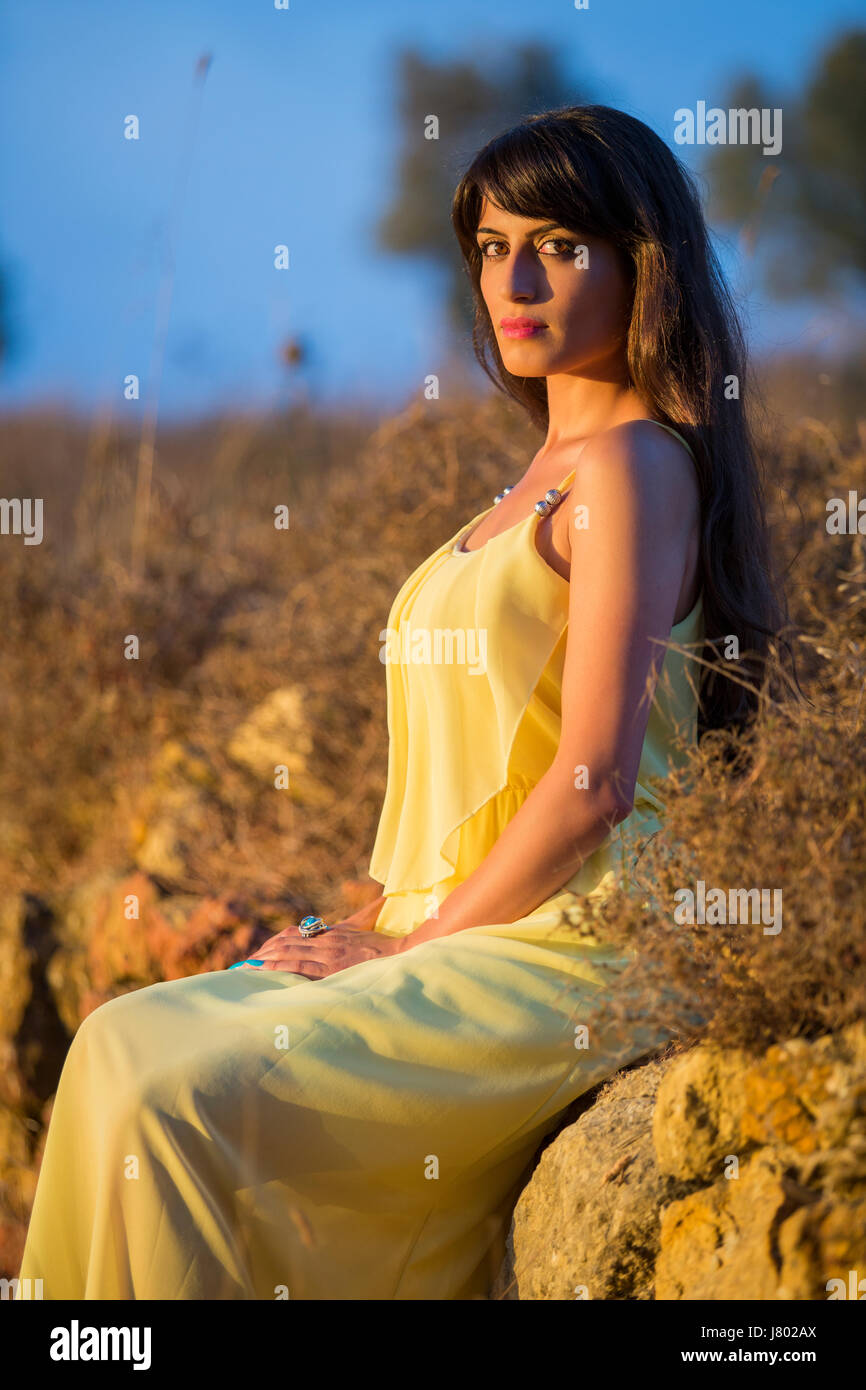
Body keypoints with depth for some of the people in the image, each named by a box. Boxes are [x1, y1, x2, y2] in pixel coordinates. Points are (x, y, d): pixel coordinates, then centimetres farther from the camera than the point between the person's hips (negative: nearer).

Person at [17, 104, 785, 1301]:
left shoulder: (632, 466, -12)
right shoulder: (544, 479, 18)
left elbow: (595, 780, -18)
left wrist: (412, 943, -11)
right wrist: (376, 925, 6)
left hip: (565, 956, -9)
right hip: (469, 939, 9)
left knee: (176, 1096, -19)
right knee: (129, 1045, -3)